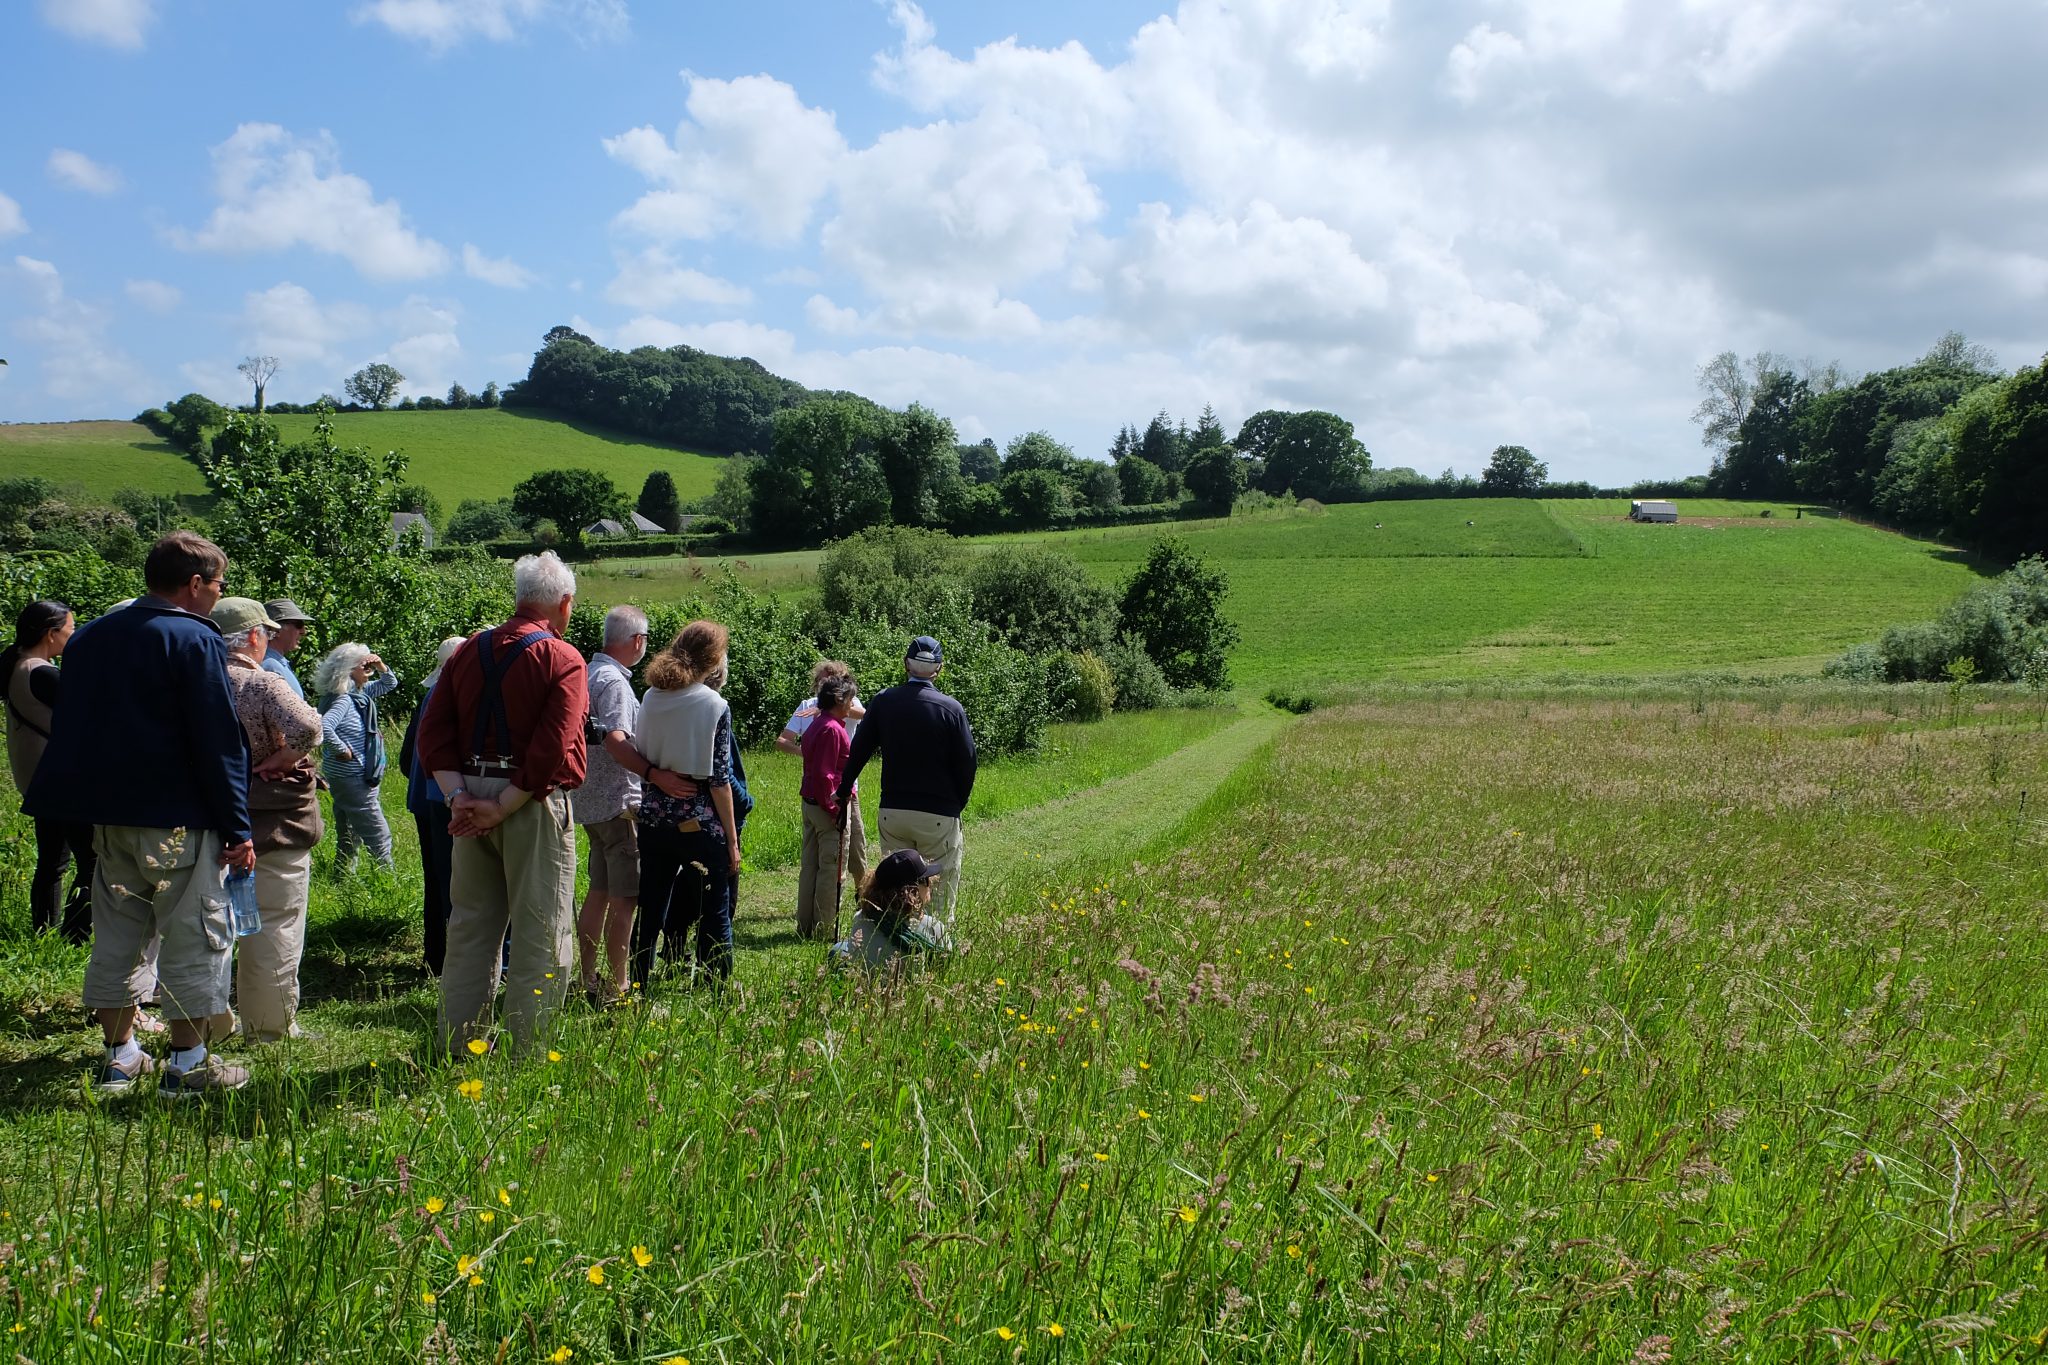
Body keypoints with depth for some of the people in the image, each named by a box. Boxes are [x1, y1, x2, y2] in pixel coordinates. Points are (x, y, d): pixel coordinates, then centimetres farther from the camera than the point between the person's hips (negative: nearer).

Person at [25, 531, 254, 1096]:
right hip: (178, 821, -7)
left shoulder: (90, 638, 12)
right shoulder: (194, 640, -11)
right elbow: (218, 741, -14)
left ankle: (119, 1057, 22)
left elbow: (72, 729, 18)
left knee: (117, 937, 14)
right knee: (195, 940, 1)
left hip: (109, 816, 7)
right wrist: (237, 829, -11)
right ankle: (188, 1065, 4)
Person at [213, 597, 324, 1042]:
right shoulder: (264, 684, -16)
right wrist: (283, 758, -16)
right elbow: (307, 726, -32)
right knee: (274, 927, 4)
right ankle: (272, 1029, 10)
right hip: (273, 824, -6)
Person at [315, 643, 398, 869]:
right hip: (352, 779, -10)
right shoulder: (343, 700, -19)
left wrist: (380, 667, 4)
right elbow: (323, 726, -35)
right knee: (378, 837, -7)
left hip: (354, 777, 10)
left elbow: (389, 684, 23)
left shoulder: (361, 692, 9)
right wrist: (342, 750, -24)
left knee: (350, 837, 17)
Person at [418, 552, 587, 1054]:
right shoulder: (561, 659, -10)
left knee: (470, 928, 15)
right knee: (541, 936, 2)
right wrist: (503, 807, -13)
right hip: (535, 806, -6)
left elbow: (433, 731, 3)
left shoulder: (469, 651, 8)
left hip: (475, 802, 6)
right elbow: (551, 750, -19)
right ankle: (525, 1052, 4)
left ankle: (459, 1044, 23)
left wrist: (459, 796, -5)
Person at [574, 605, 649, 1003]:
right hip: (619, 803, -10)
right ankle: (614, 989, -1)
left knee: (599, 892, 16)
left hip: (591, 801, 10)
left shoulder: (590, 672, 14)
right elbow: (616, 741, -27)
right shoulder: (614, 681, -16)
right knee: (623, 898, -5)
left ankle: (587, 980, 24)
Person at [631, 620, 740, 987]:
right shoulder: (714, 706, -10)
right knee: (715, 915, 6)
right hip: (701, 822, -5)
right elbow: (719, 780, -10)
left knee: (650, 911, 14)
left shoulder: (651, 697, 4)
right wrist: (732, 840, -6)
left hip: (654, 819, 5)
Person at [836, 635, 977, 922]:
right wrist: (957, 805, 12)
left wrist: (843, 792, 20)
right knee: (940, 892, 4)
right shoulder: (951, 709, -7)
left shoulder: (883, 702, 1)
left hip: (892, 812, 3)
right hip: (939, 815, -3)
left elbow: (858, 752, 6)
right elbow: (966, 763, -3)